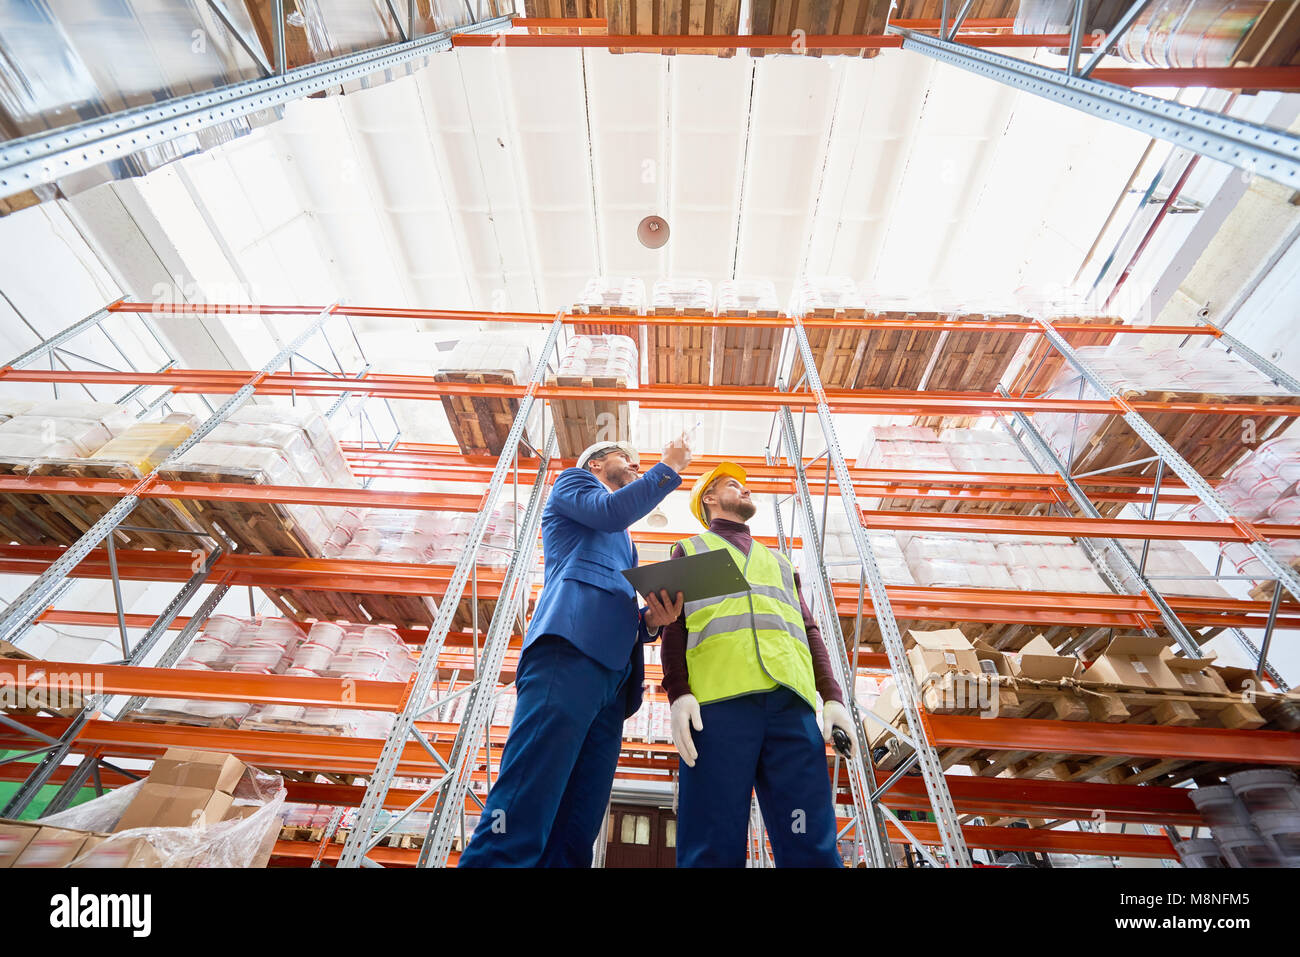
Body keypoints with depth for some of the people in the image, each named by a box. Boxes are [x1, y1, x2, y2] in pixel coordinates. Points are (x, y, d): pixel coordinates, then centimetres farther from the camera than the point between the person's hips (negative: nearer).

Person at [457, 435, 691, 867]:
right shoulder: (573, 479, 19)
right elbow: (612, 511, -4)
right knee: (521, 818, -17)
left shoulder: (623, 543, 38)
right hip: (569, 650, -7)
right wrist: (669, 466, 9)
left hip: (612, 674, 8)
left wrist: (651, 620, 8)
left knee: (575, 836, 0)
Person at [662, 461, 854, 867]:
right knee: (715, 845, -8)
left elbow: (808, 631, 24)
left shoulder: (778, 560, 35)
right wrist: (678, 693, -6)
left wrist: (833, 696, 7)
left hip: (791, 701, 3)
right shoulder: (689, 551, 25)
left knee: (811, 843, -5)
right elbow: (674, 625, 10)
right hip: (718, 699, -3)